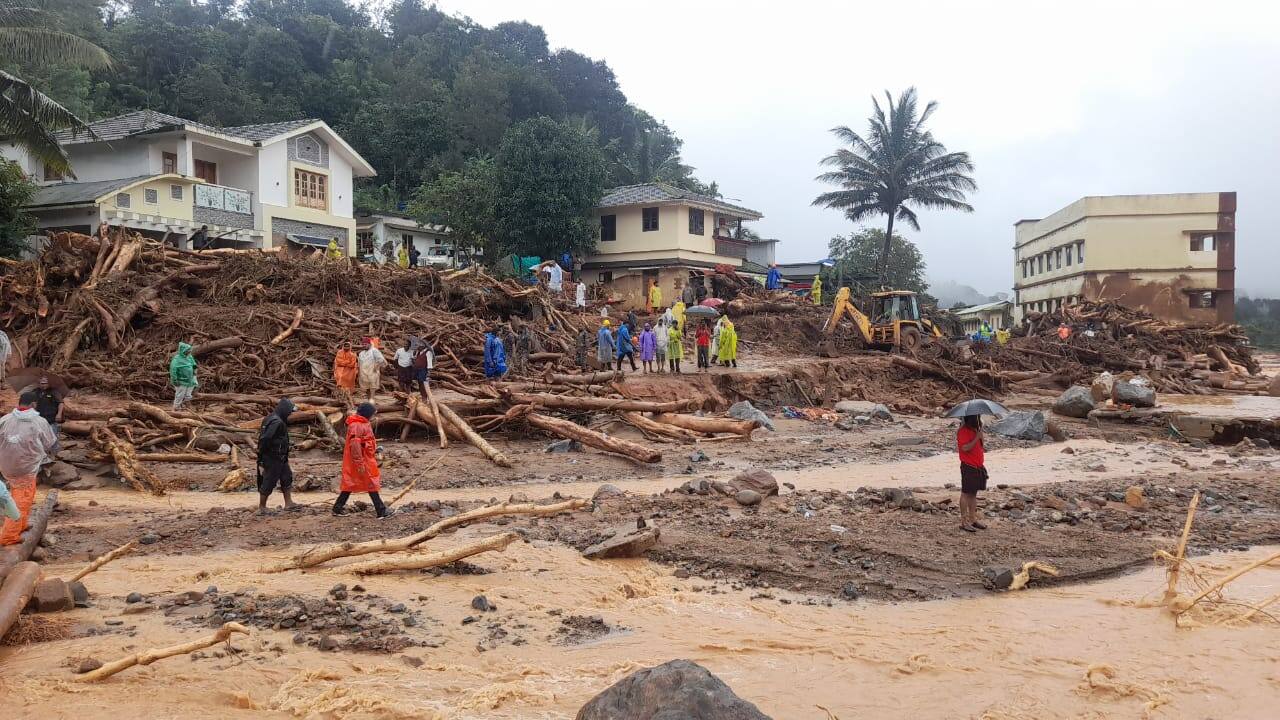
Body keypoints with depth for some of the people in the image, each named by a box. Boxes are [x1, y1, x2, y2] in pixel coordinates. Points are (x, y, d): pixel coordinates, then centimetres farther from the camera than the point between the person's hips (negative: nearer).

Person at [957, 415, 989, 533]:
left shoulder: (975, 429, 13)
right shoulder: (963, 431, -14)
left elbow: (979, 446, 17)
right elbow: (965, 448, -23)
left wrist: (981, 431, 4)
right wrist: (977, 437, -22)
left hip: (978, 466, 9)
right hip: (968, 466, -9)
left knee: (973, 493, 13)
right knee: (966, 493, -3)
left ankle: (973, 519, 21)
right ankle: (964, 522, 1)